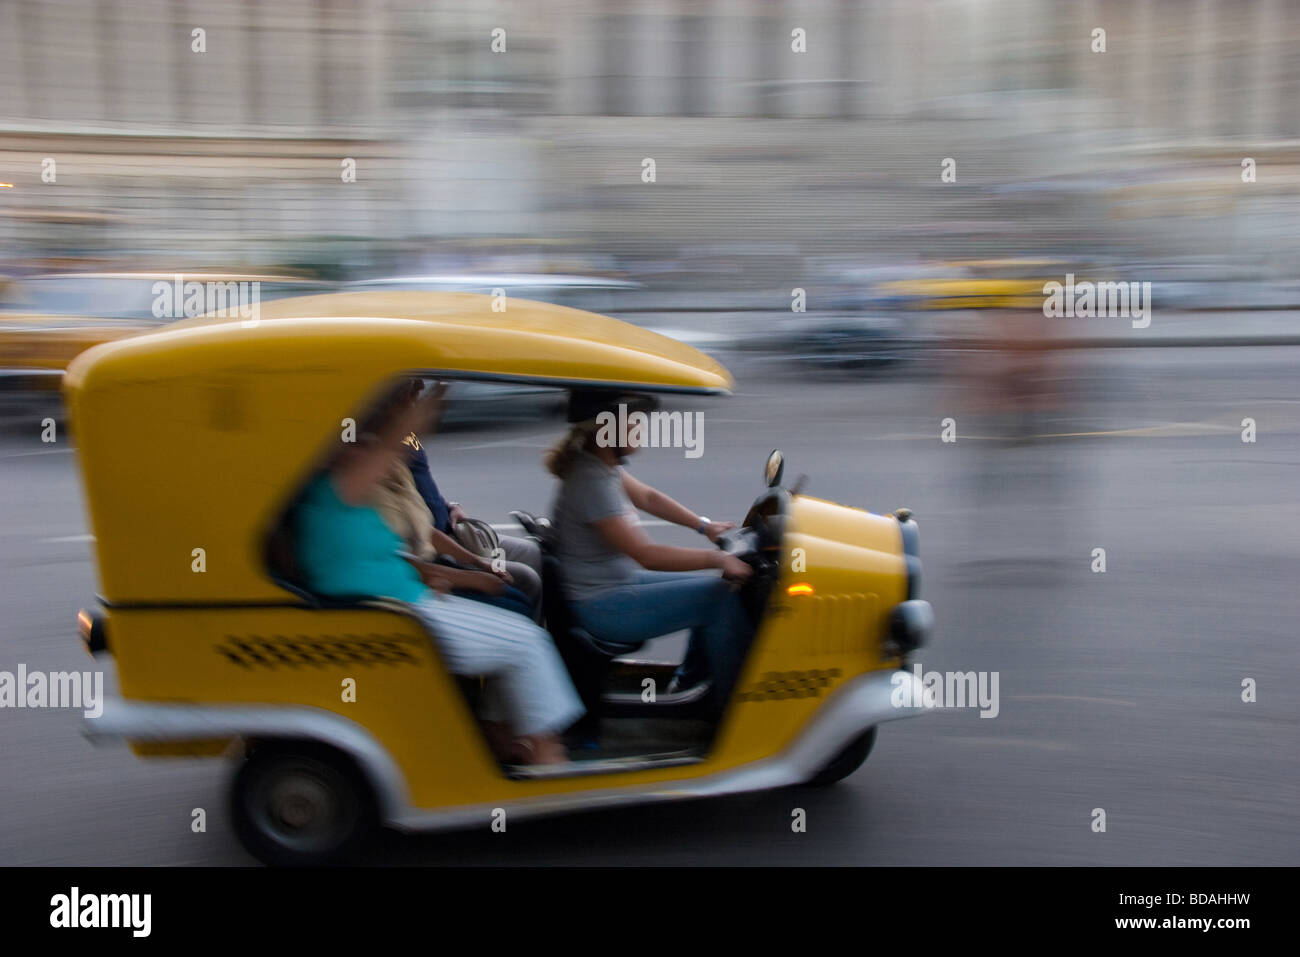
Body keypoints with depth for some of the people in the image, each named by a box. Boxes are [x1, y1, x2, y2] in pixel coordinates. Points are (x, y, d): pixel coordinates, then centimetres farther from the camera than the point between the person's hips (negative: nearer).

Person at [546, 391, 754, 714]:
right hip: (600, 608, -10)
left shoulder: (601, 462, 4)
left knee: (714, 589, 15)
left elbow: (647, 497, 17)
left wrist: (704, 526, 11)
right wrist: (717, 559, -22)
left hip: (616, 582, 10)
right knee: (723, 597, -13)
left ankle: (689, 681, 24)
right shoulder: (592, 481, -26)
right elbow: (647, 555, -28)